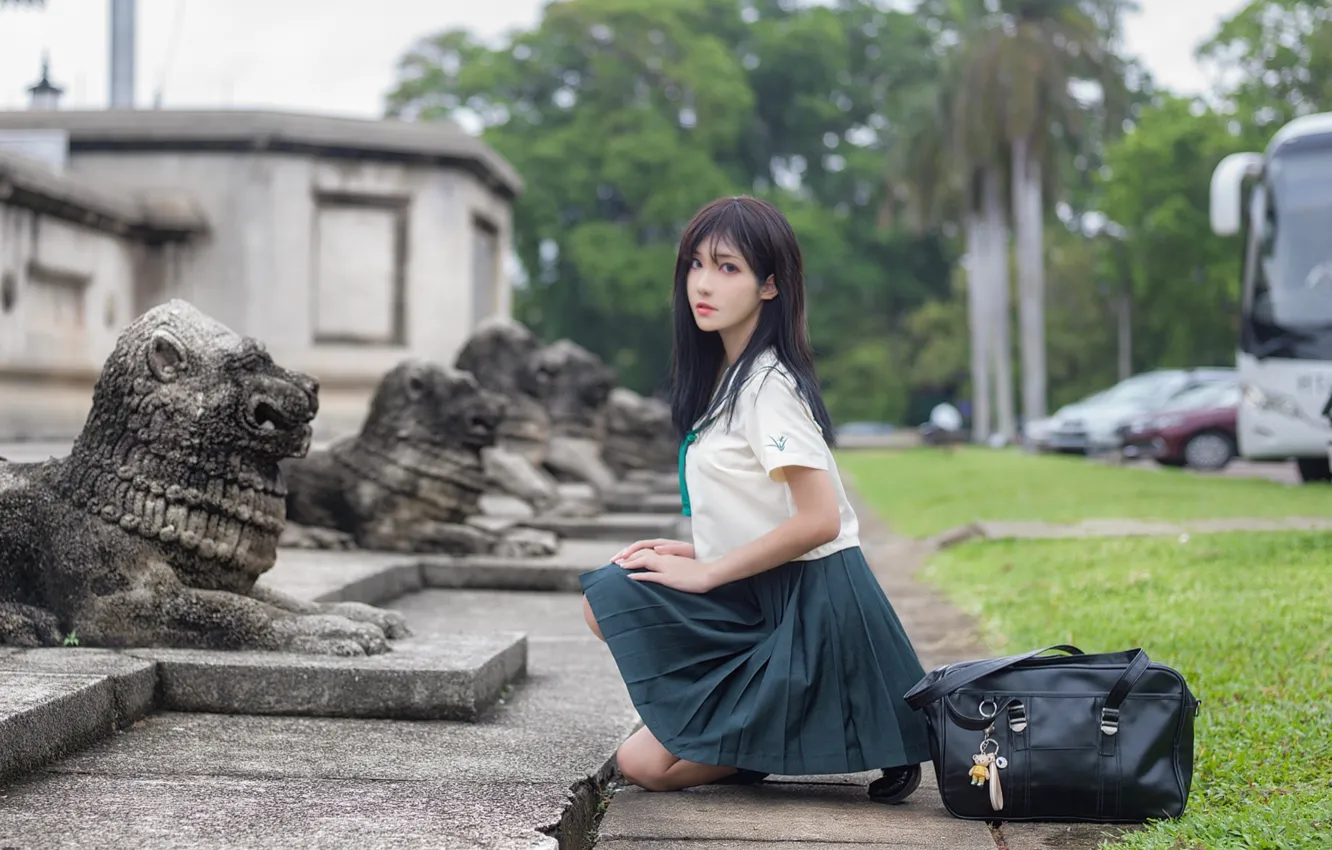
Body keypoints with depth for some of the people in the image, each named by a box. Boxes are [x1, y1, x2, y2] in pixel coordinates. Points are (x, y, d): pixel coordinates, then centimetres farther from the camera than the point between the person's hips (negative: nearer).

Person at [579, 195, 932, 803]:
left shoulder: (769, 384, -16)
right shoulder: (725, 376, 12)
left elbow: (818, 520, -23)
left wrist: (705, 572, -15)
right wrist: (698, 551, 3)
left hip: (813, 609, -9)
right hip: (767, 599, 9)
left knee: (648, 765, -8)